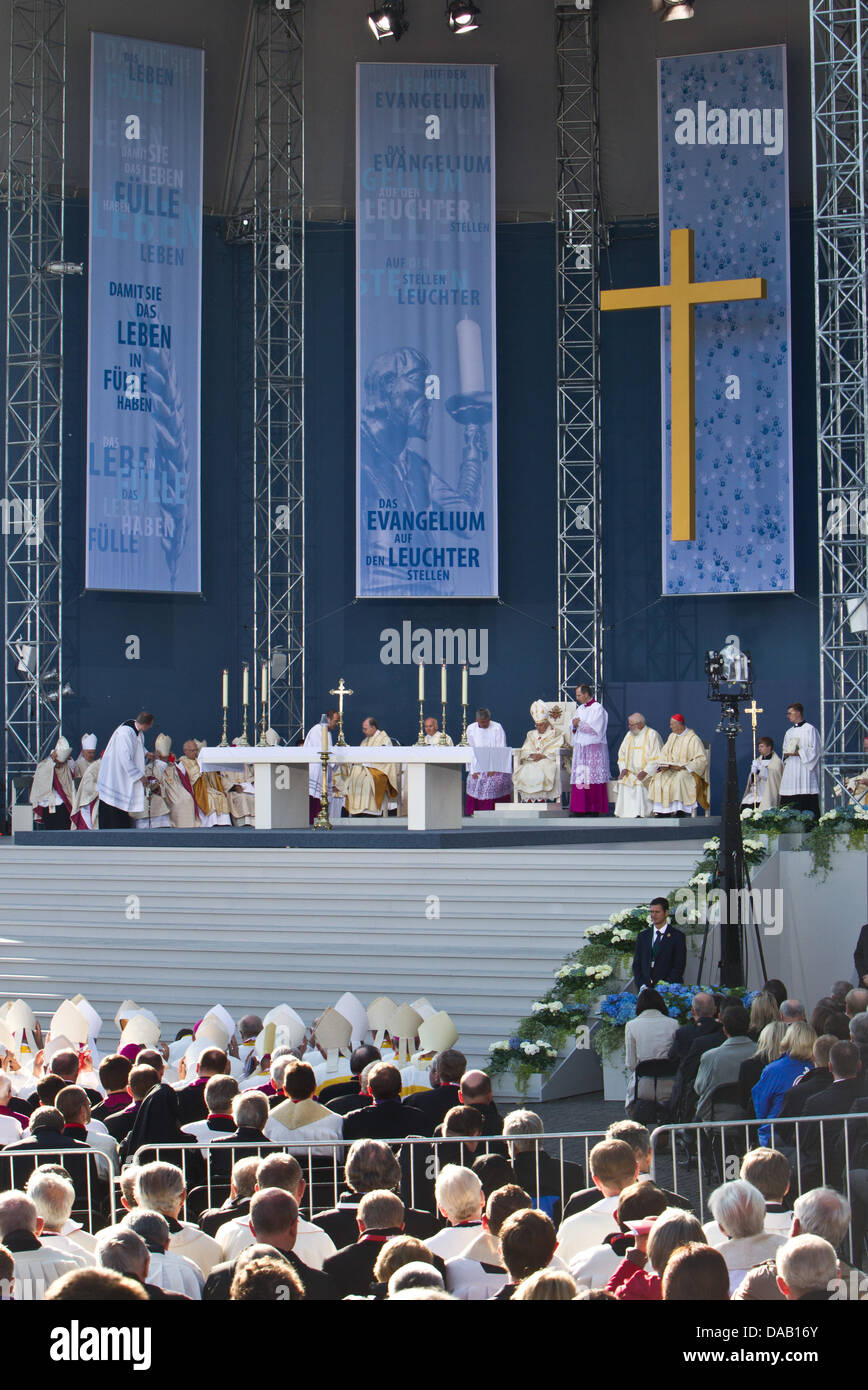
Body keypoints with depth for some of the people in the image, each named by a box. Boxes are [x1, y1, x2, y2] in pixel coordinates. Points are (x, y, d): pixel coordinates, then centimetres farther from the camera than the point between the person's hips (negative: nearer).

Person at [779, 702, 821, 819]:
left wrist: (797, 753, -14)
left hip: (804, 768, -6)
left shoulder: (809, 729, -1)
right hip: (790, 770, 6)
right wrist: (787, 753, -1)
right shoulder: (789, 732, 20)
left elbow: (813, 750, -7)